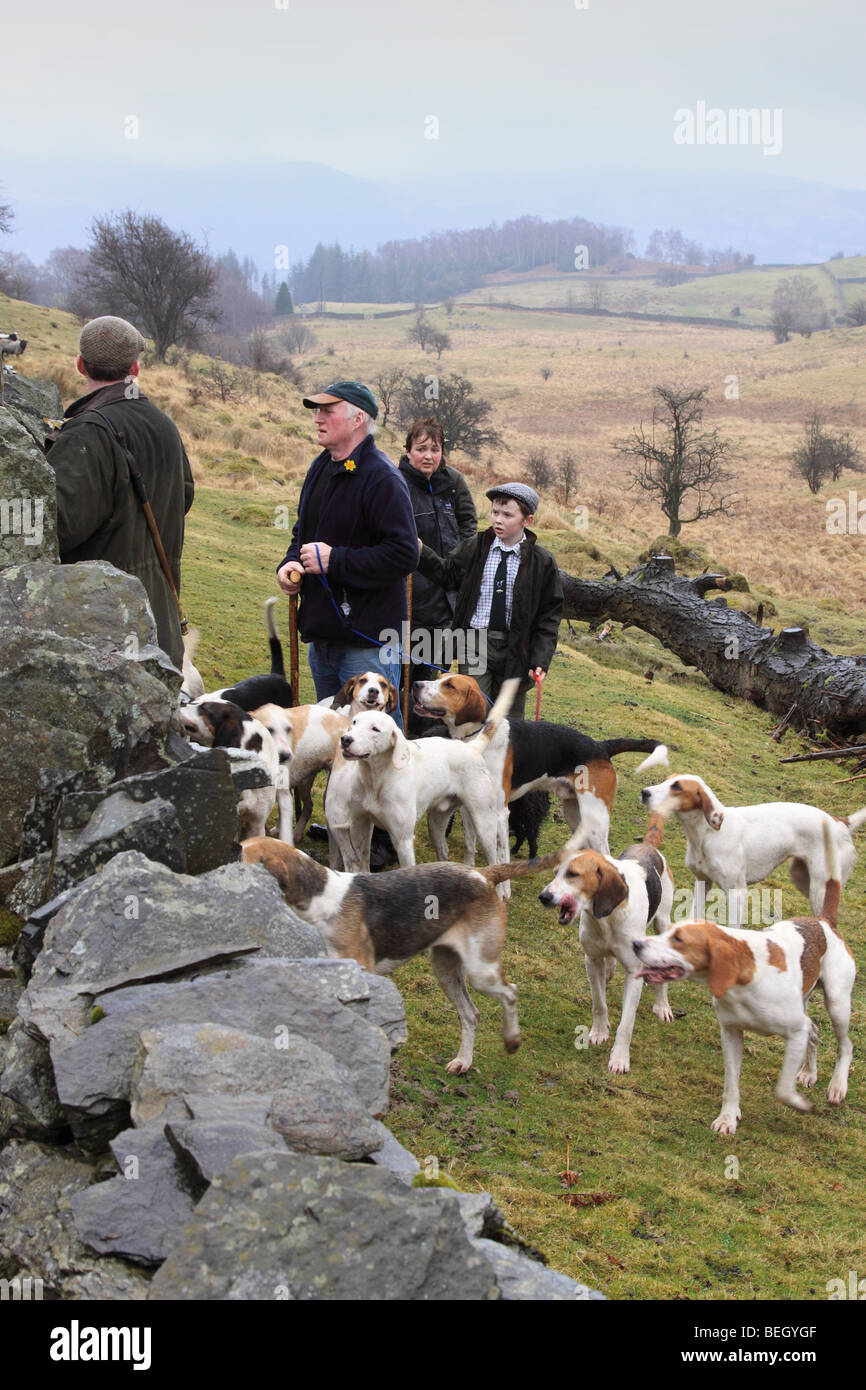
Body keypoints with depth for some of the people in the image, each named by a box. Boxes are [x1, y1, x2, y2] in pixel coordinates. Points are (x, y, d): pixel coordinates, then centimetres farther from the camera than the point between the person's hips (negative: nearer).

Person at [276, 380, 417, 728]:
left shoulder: (381, 477, -16)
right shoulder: (321, 468, 12)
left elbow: (403, 554, -23)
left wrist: (333, 561, -22)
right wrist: (290, 563, 3)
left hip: (367, 641, -9)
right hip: (322, 637, 9)